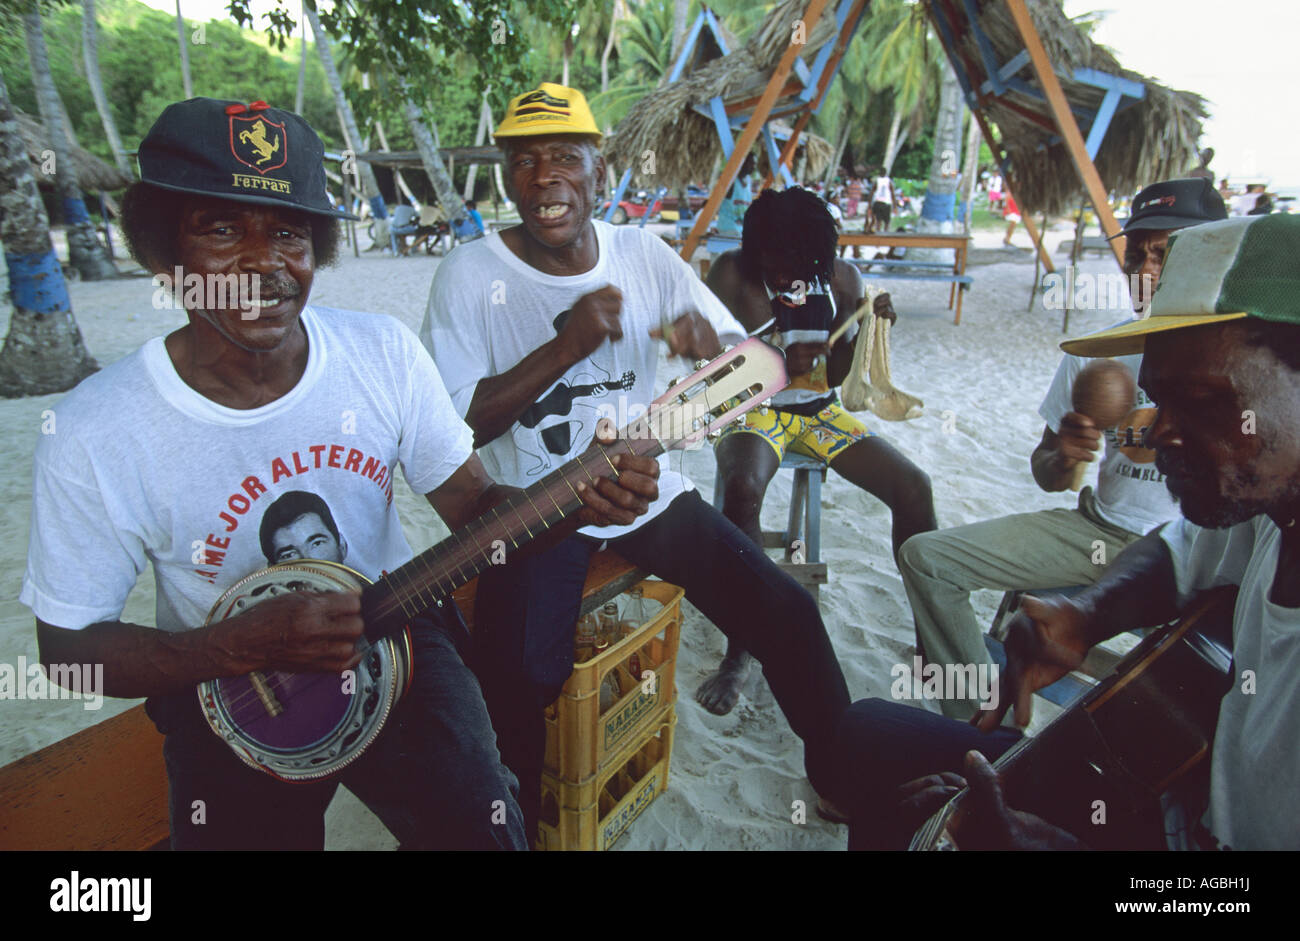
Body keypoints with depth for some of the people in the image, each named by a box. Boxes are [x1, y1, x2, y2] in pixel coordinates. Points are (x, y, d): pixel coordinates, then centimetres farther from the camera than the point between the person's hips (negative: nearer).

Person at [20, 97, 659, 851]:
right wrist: (251, 644, -24)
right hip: (226, 686, 0)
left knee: (482, 827, -14)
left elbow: (475, 505, -5)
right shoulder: (98, 434, -17)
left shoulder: (385, 352, -9)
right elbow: (69, 646, -8)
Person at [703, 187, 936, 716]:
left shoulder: (841, 278, 2)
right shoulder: (731, 274, -8)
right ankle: (738, 655, -24)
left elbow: (835, 376, 4)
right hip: (753, 410, -4)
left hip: (818, 410, 4)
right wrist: (777, 363, -28)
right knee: (742, 489, -36)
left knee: (913, 486, -13)